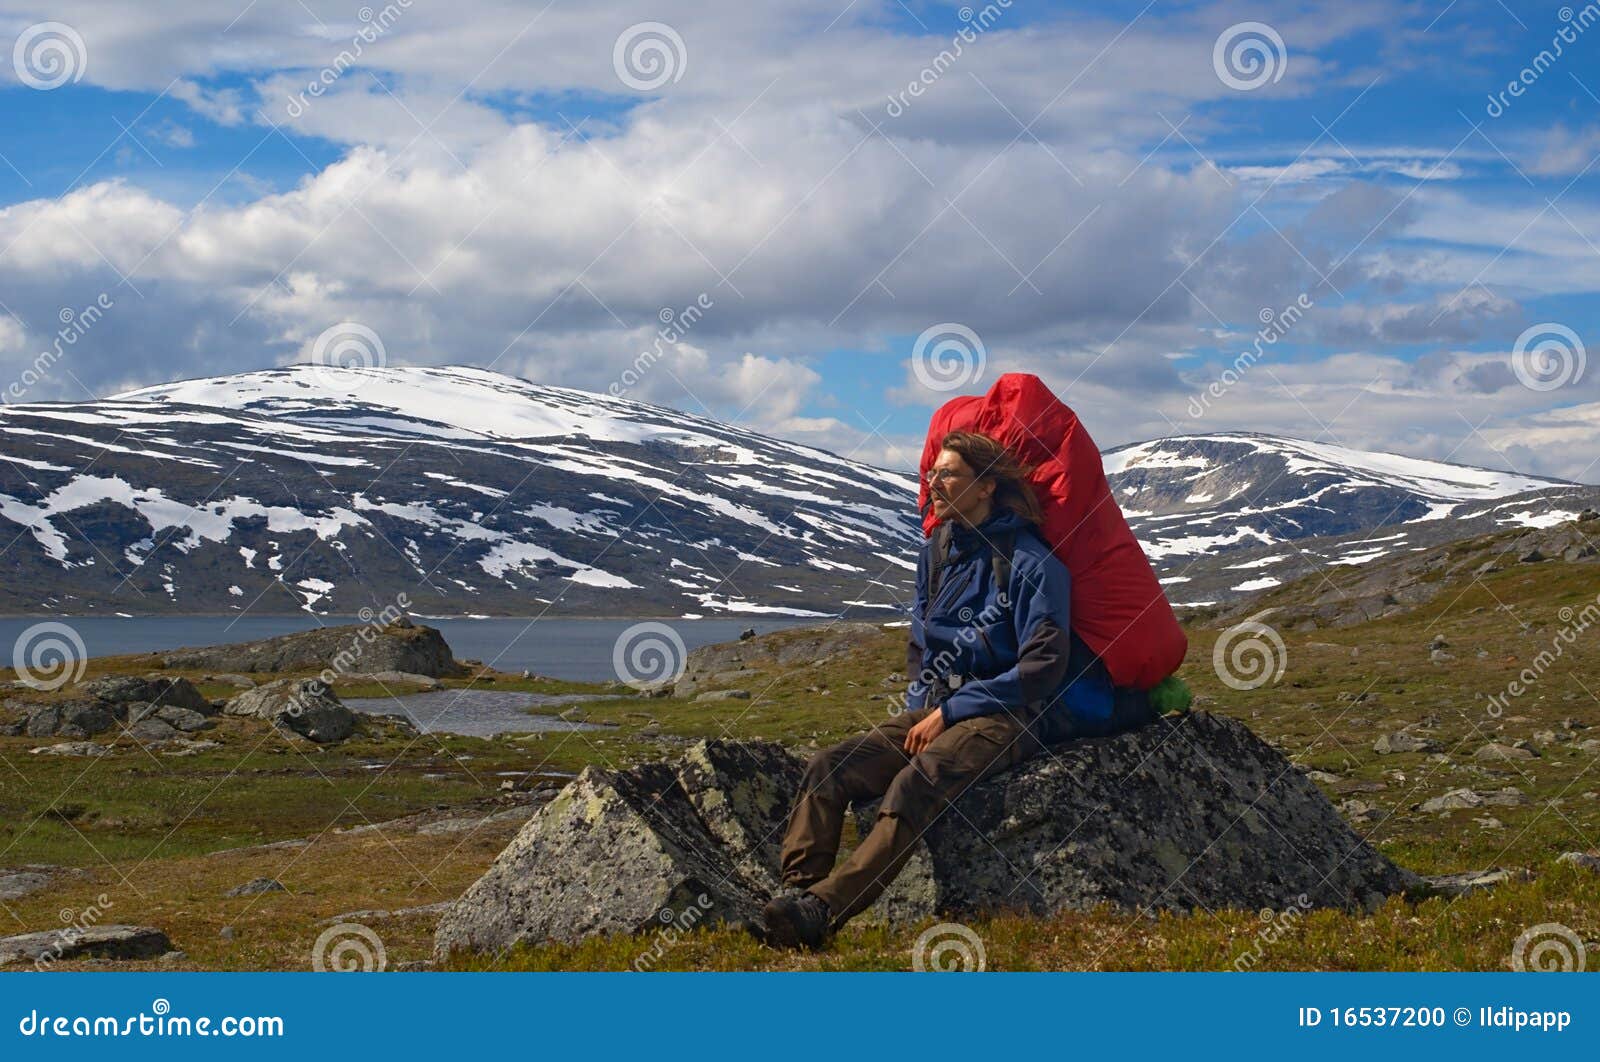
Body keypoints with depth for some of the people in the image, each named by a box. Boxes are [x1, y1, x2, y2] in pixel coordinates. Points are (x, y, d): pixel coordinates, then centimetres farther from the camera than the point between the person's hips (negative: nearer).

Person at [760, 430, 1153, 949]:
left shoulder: (1029, 562, -9)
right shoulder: (936, 552, 14)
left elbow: (1044, 666, -16)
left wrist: (951, 711, -16)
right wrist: (921, 707, 7)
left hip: (1003, 716, -8)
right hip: (936, 709, 8)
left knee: (916, 784, -35)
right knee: (829, 769, -17)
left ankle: (820, 911, -50)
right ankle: (796, 892, -33)